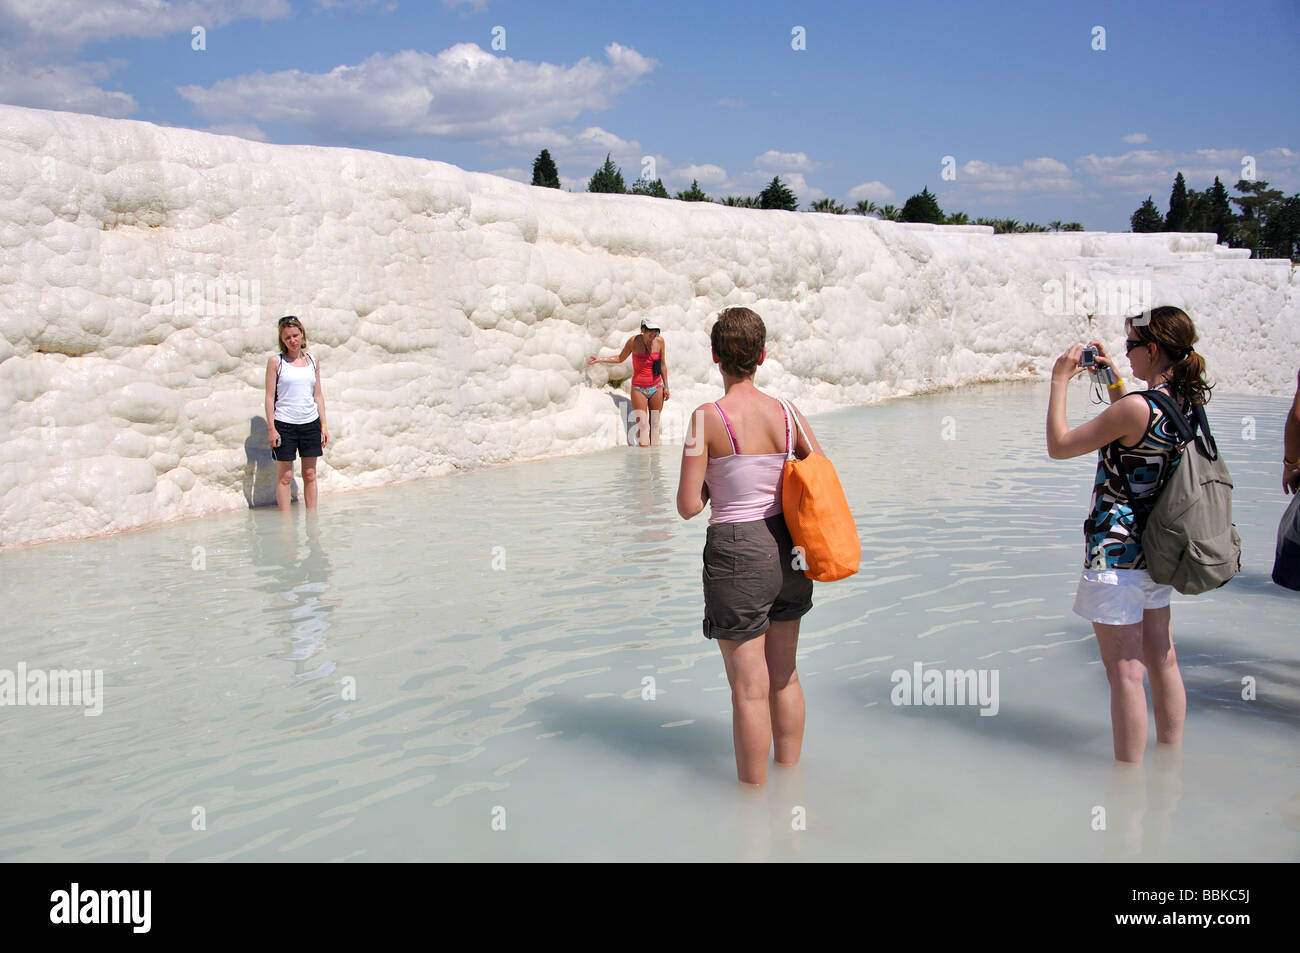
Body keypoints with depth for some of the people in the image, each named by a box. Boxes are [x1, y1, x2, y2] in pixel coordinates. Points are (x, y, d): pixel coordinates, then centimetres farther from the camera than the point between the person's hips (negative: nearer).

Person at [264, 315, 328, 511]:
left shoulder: (313, 361, 9)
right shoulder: (276, 361, -1)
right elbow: (270, 396, -3)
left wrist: (323, 425, 8)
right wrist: (271, 427, -9)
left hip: (310, 423, 3)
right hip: (284, 424, -3)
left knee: (310, 474, 7)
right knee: (285, 476, 0)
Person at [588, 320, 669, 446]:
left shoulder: (660, 341, -2)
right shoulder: (634, 341, -5)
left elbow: (663, 365, 7)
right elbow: (620, 359, 10)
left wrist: (666, 386, 7)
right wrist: (599, 360, 4)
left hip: (656, 388, 2)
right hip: (639, 389, -1)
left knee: (655, 424, 3)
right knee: (642, 424, -7)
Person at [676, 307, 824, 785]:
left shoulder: (708, 417, -14)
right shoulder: (787, 412, -1)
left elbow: (688, 507, -14)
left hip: (736, 553, -5)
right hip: (787, 548, 5)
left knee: (749, 689, 5)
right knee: (785, 676, 20)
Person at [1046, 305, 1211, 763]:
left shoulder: (1137, 408, -23)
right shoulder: (1183, 403, 2)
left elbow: (1059, 445, -16)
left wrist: (1060, 380, -8)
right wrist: (1112, 376, 19)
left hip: (1117, 553, -9)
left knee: (1126, 674, -1)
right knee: (1162, 661, 18)